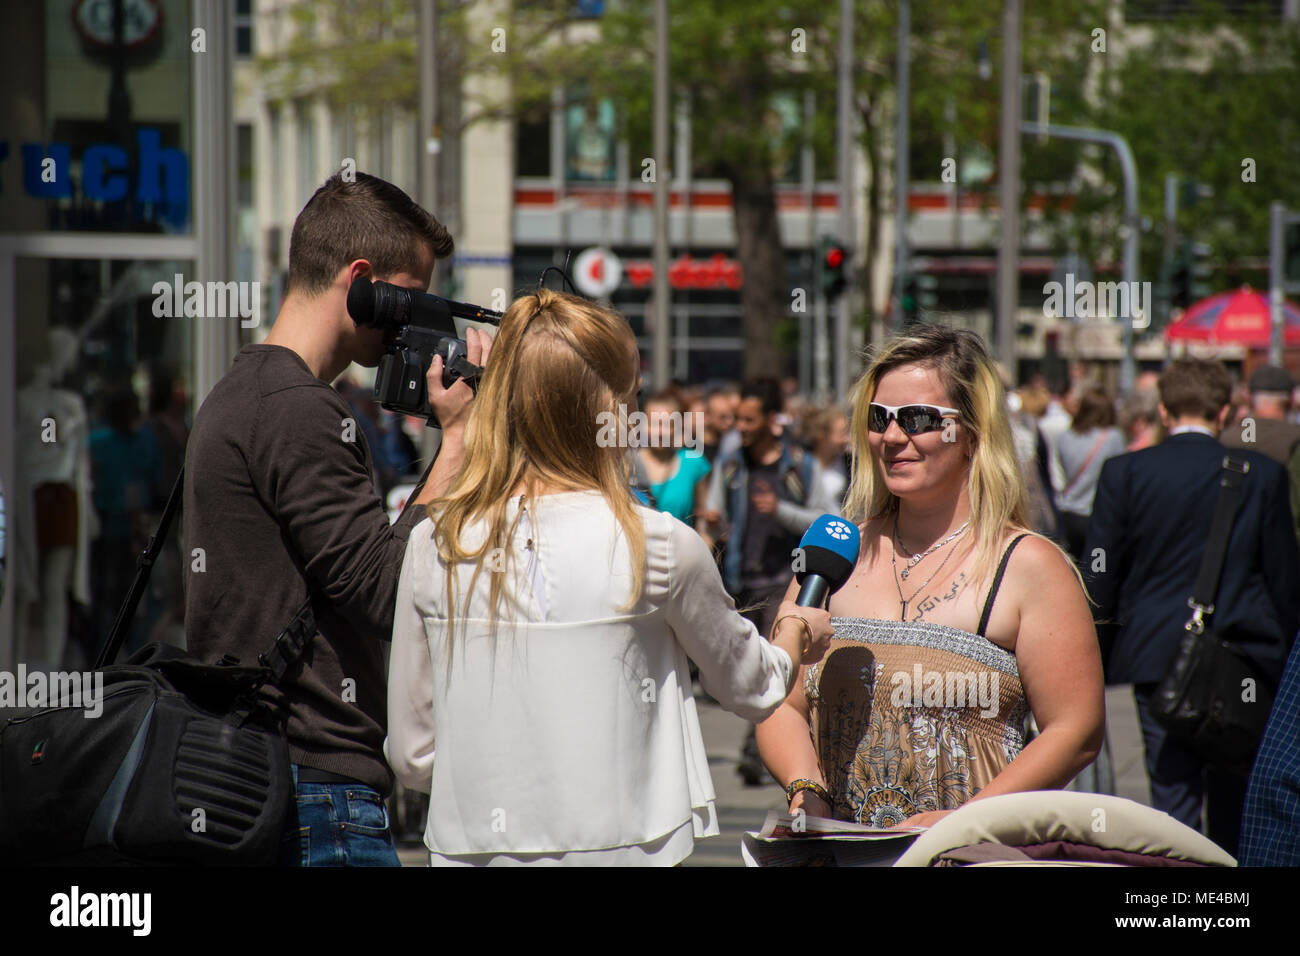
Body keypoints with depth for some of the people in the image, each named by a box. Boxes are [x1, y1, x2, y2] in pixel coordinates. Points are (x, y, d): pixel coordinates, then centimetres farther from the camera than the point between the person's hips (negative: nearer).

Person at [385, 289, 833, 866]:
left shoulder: (434, 544, -3)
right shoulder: (659, 547, -9)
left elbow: (411, 758, 3)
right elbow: (751, 692, 8)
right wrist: (796, 633, 30)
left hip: (470, 849, 4)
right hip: (621, 850, -3)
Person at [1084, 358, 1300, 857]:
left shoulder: (1123, 473, -3)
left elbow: (1099, 576, -1)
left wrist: (1098, 658, 8)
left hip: (1157, 656, 0)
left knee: (1173, 797, 2)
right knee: (1234, 805, 11)